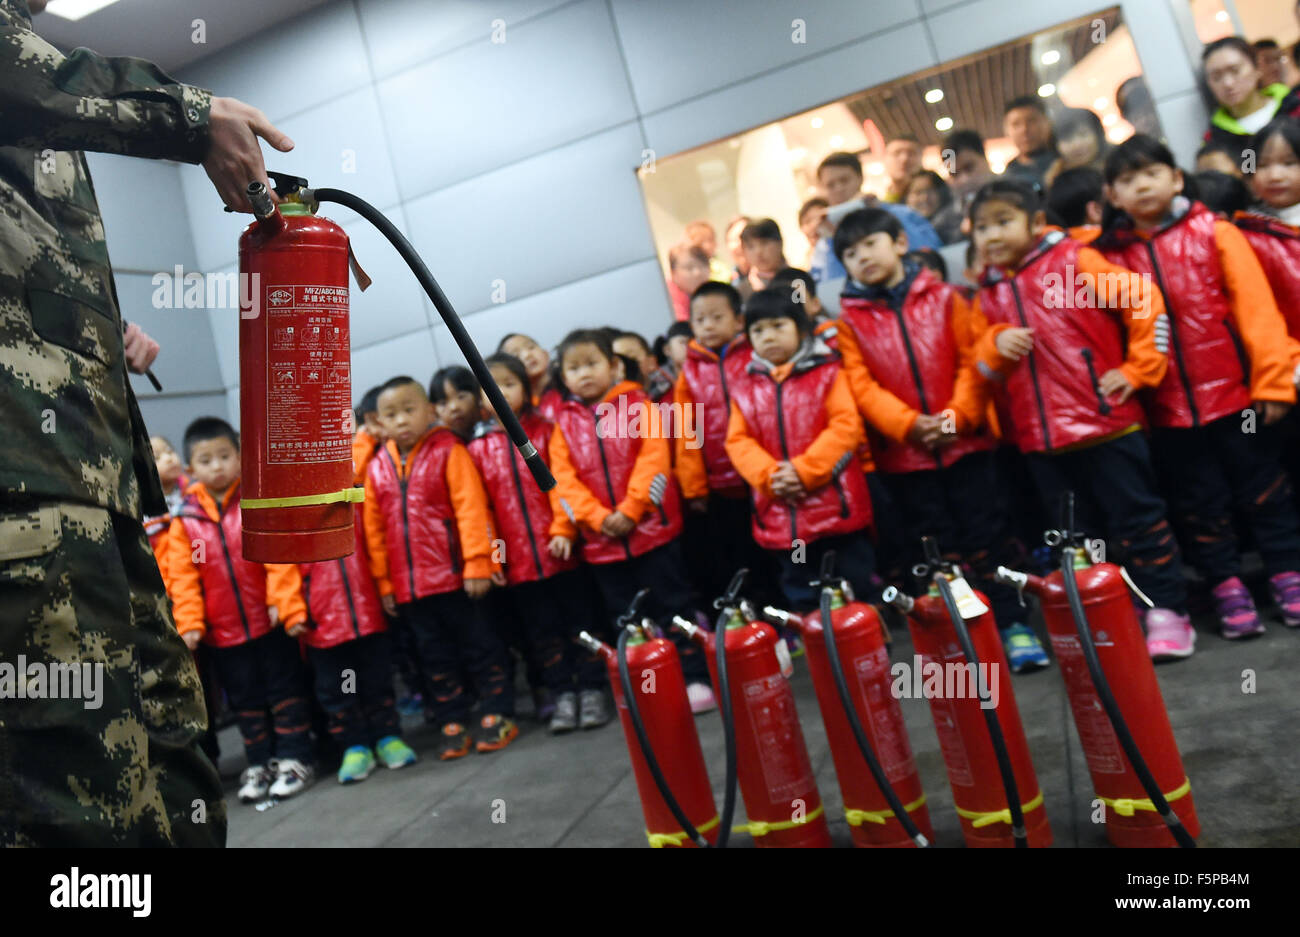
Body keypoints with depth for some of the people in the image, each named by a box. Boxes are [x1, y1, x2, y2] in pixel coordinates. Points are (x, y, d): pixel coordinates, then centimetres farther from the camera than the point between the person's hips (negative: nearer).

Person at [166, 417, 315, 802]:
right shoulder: (185, 519, 0)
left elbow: (279, 558, -10)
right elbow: (183, 576, 0)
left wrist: (290, 607, -14)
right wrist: (189, 623, -7)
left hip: (270, 622, -3)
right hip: (223, 632, 3)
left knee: (285, 690, 7)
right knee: (245, 699, 16)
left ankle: (294, 758, 20)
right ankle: (260, 763, 29)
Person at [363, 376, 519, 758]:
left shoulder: (448, 451, -6)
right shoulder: (377, 469, 6)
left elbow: (471, 508, -11)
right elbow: (374, 528, 8)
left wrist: (477, 563, -16)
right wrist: (383, 582, 7)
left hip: (454, 576, -4)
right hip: (408, 586, 4)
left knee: (479, 645, 6)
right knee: (434, 656, 14)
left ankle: (497, 713, 19)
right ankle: (452, 722, 25)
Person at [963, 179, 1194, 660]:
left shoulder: (1074, 262, -3)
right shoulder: (987, 293, 11)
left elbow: (1145, 300, -5)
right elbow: (981, 365, 12)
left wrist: (1137, 369, -7)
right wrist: (996, 344, -9)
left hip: (1105, 423, -5)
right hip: (1040, 439, 5)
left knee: (1137, 519, 3)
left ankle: (1166, 611, 15)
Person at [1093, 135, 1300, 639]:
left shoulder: (1212, 232, -1)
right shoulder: (1111, 256, 1)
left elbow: (1256, 307, -4)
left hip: (1233, 393, -1)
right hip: (1167, 408, 1)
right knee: (1199, 503, 10)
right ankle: (1227, 589, 23)